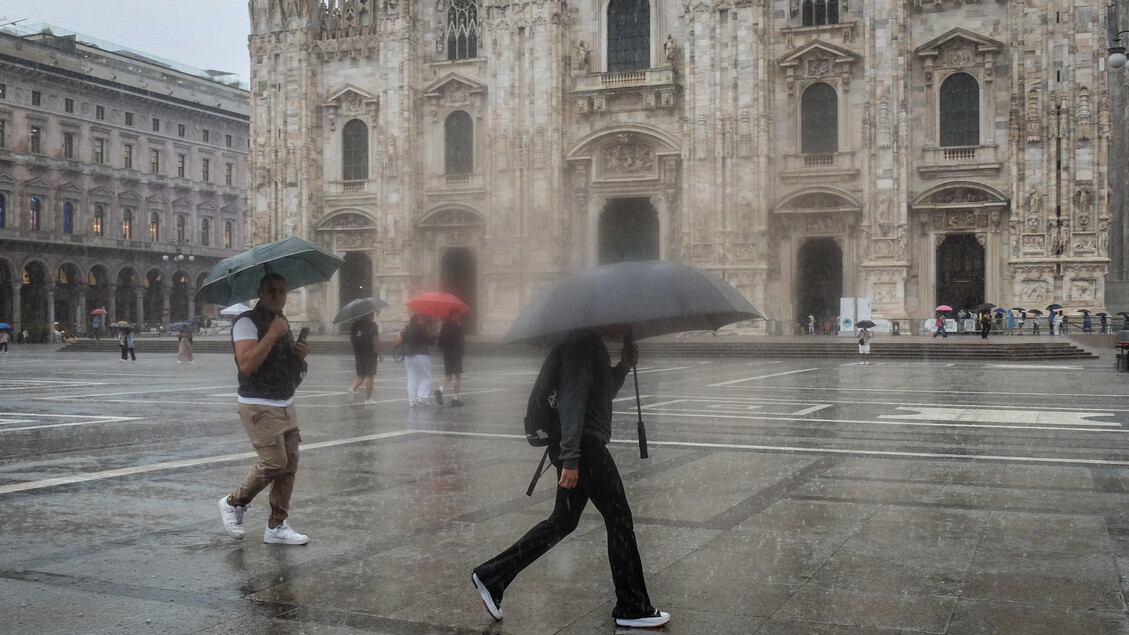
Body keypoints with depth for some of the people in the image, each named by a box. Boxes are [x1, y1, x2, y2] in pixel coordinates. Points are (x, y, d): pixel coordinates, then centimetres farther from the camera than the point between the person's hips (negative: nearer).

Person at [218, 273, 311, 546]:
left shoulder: (282, 322, 16)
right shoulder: (247, 322, -11)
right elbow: (247, 364, -25)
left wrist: (300, 354, 5)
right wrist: (273, 334, -25)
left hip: (286, 406, 8)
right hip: (260, 407, -8)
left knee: (289, 464, 4)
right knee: (274, 462, -13)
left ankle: (277, 527, 13)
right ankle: (233, 503, 10)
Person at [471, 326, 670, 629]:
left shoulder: (595, 343, 17)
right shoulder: (582, 341, -16)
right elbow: (573, 399, -23)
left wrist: (623, 366, 10)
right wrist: (570, 459, -27)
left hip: (586, 444, 10)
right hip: (583, 444, -10)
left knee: (563, 521, 15)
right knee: (619, 518, -1)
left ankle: (491, 576, 19)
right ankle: (632, 608, 10)